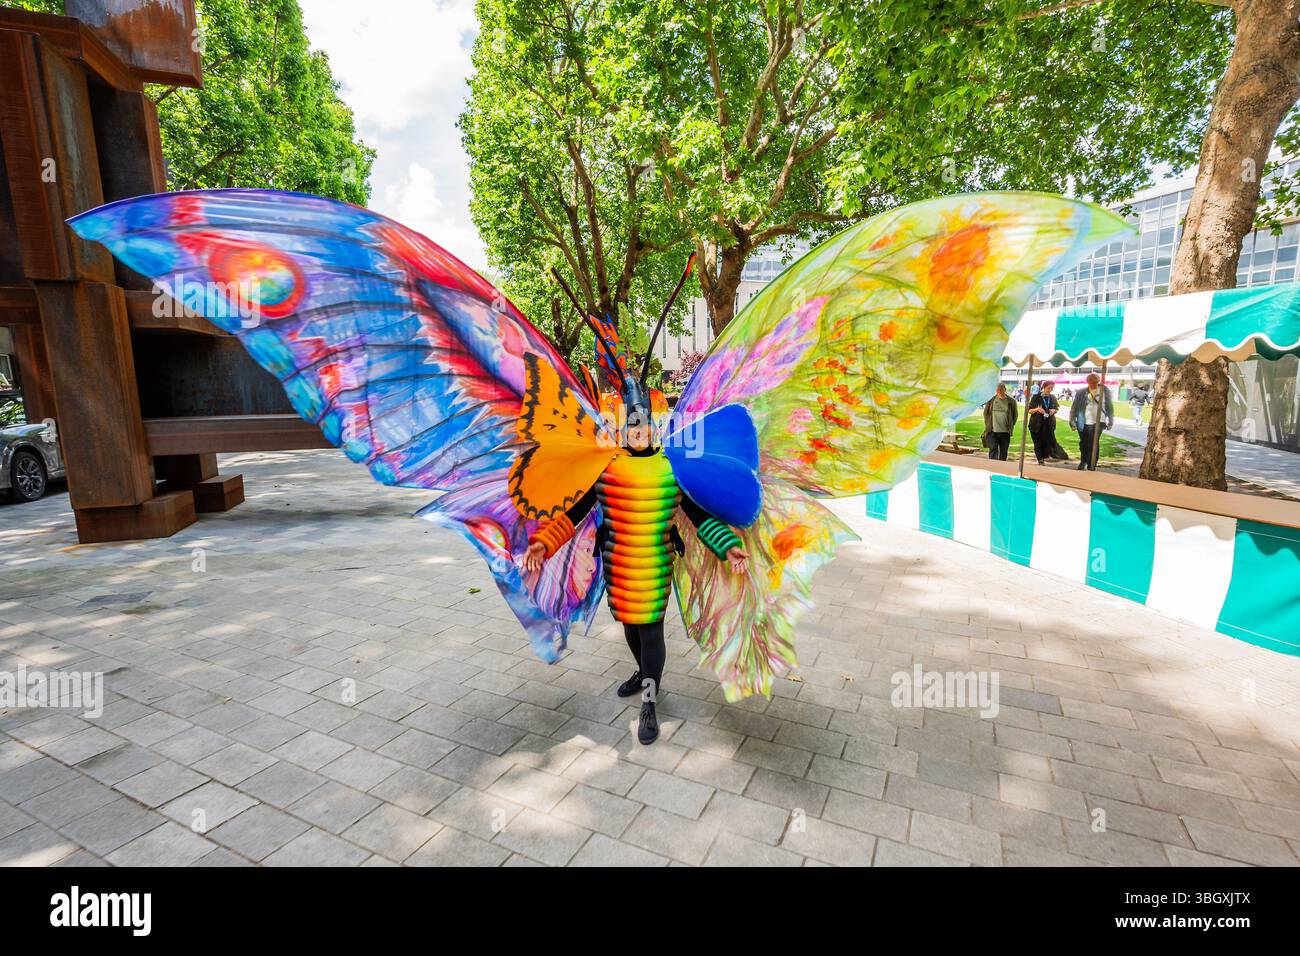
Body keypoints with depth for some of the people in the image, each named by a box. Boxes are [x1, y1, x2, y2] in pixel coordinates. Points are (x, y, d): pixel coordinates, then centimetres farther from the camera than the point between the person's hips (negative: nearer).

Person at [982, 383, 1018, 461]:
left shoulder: (1011, 402, 2)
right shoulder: (991, 401, 2)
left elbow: (1015, 415, 13)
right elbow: (985, 414, 14)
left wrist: (1010, 426, 8)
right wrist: (987, 426, 9)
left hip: (1005, 432, 1)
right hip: (992, 431, -1)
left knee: (1003, 453, 9)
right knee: (993, 450, -7)